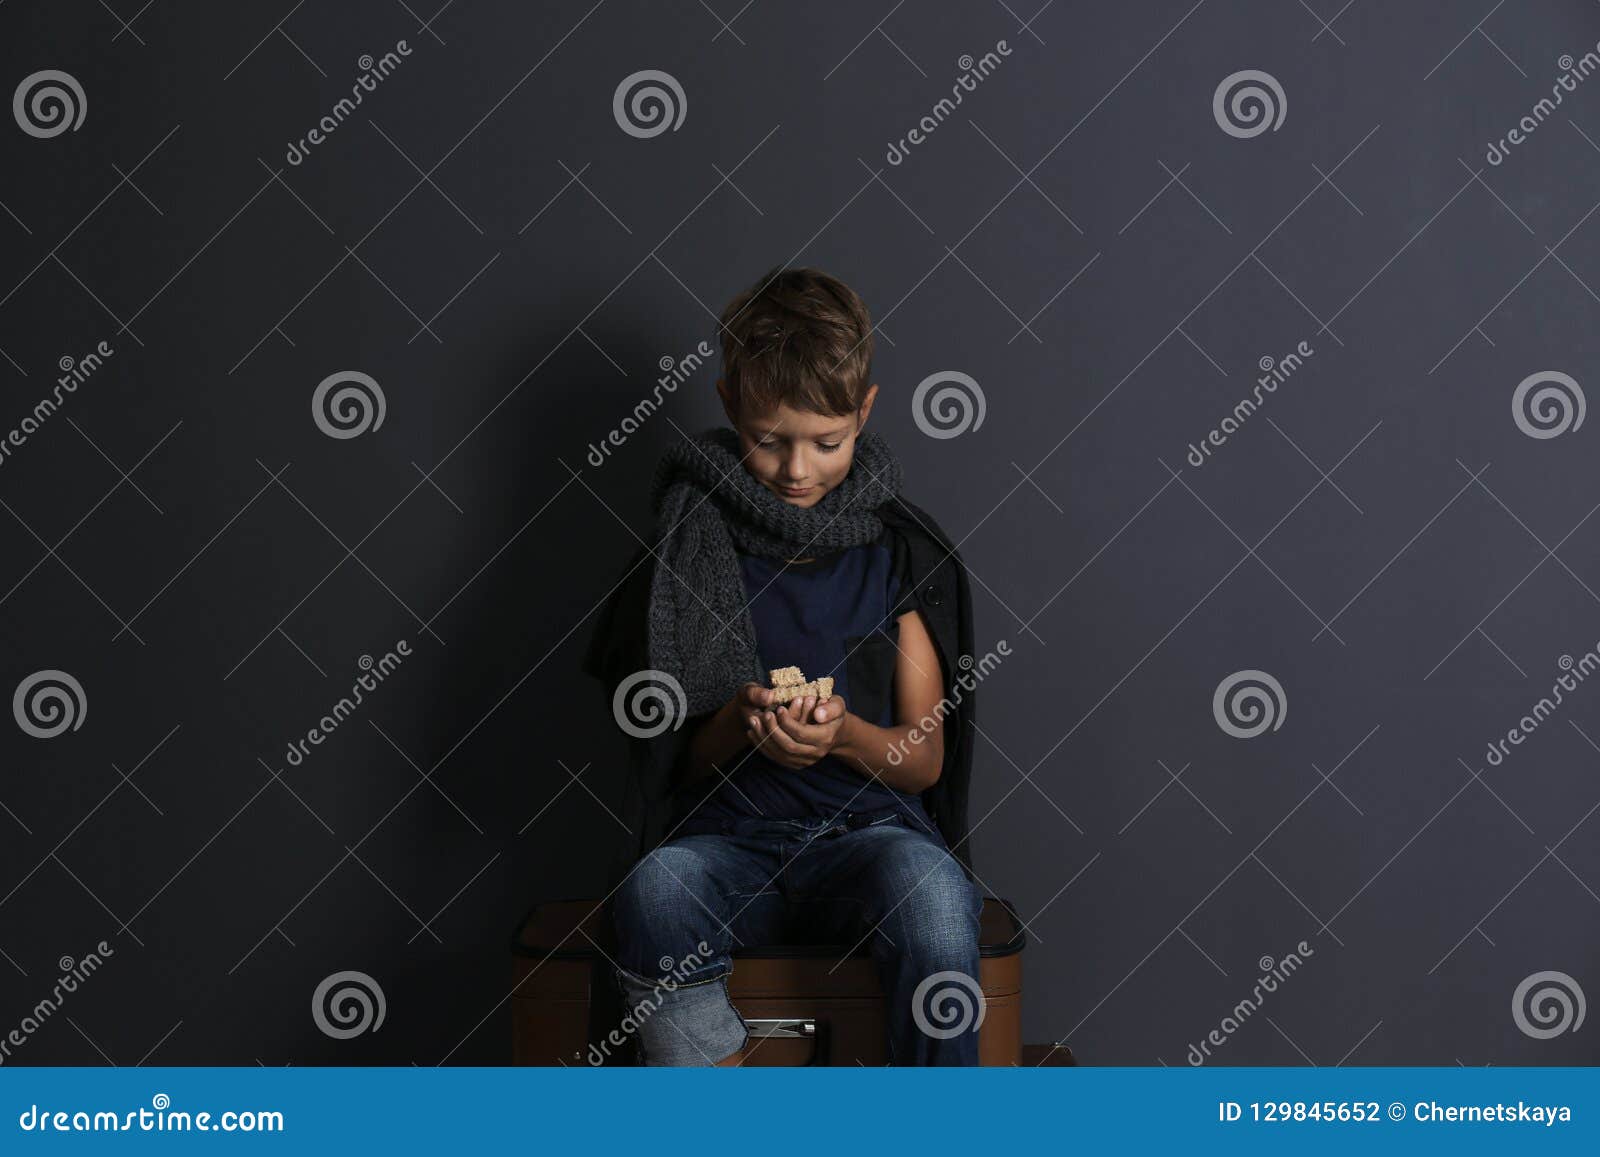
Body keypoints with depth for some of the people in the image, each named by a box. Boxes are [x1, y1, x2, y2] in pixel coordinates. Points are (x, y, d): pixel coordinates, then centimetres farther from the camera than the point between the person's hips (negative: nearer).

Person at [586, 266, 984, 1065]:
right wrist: (740, 723, -14)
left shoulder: (900, 549, 9)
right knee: (658, 887, -35)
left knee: (929, 885, -35)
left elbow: (925, 759, 8)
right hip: (732, 834, 0)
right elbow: (671, 758, 8)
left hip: (871, 828, 0)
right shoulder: (691, 542, 7)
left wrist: (845, 732, -13)